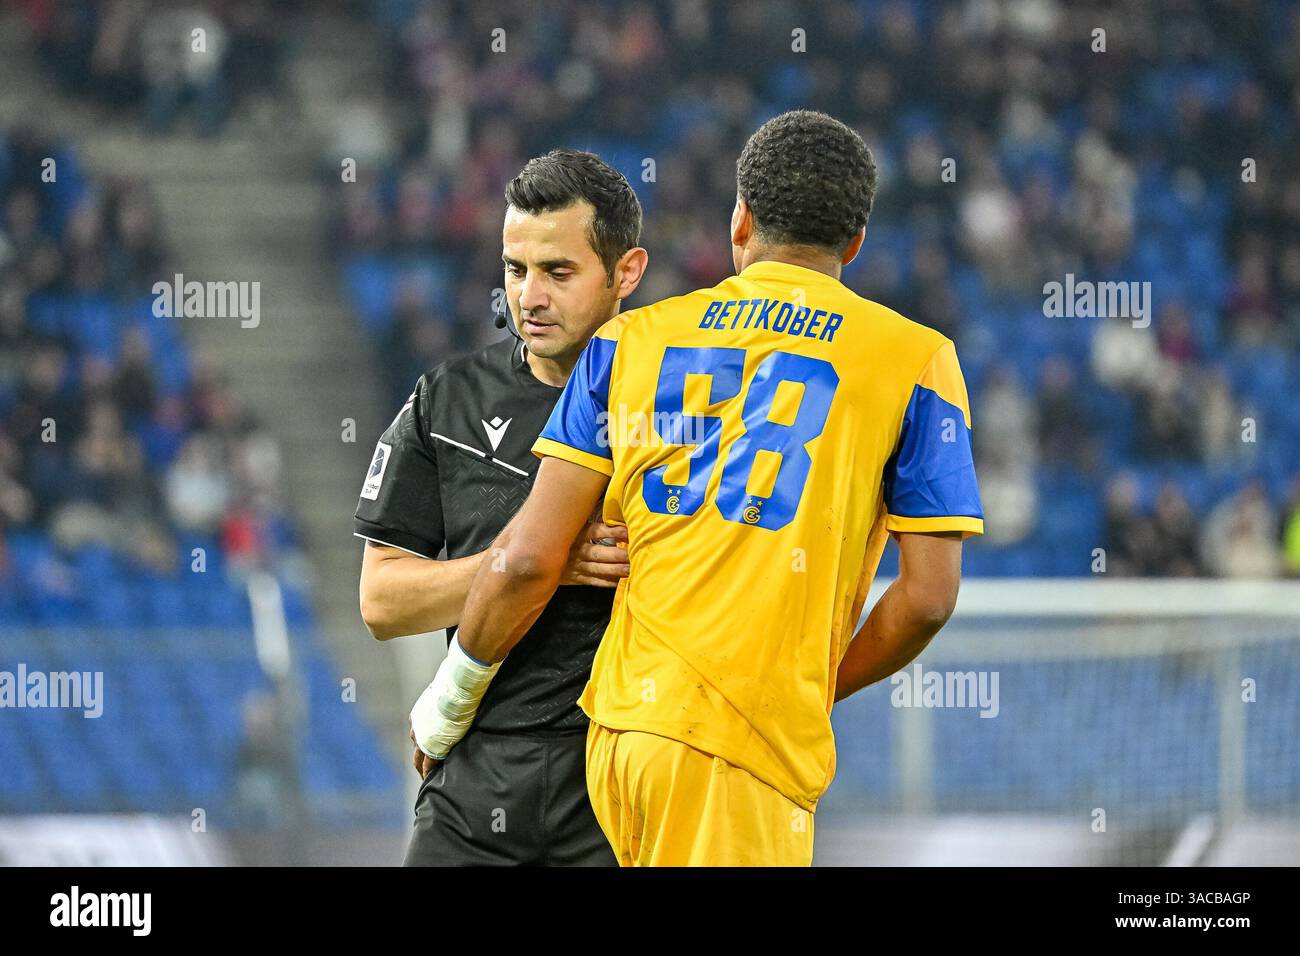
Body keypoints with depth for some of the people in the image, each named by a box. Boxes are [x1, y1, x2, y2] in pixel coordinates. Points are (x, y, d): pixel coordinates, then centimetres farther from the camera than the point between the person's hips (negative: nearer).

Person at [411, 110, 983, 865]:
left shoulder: (631, 341, 12)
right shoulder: (915, 362, 4)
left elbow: (531, 556, 6)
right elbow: (929, 595, 0)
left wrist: (454, 694, 19)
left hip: (620, 719, 4)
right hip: (744, 745, -4)